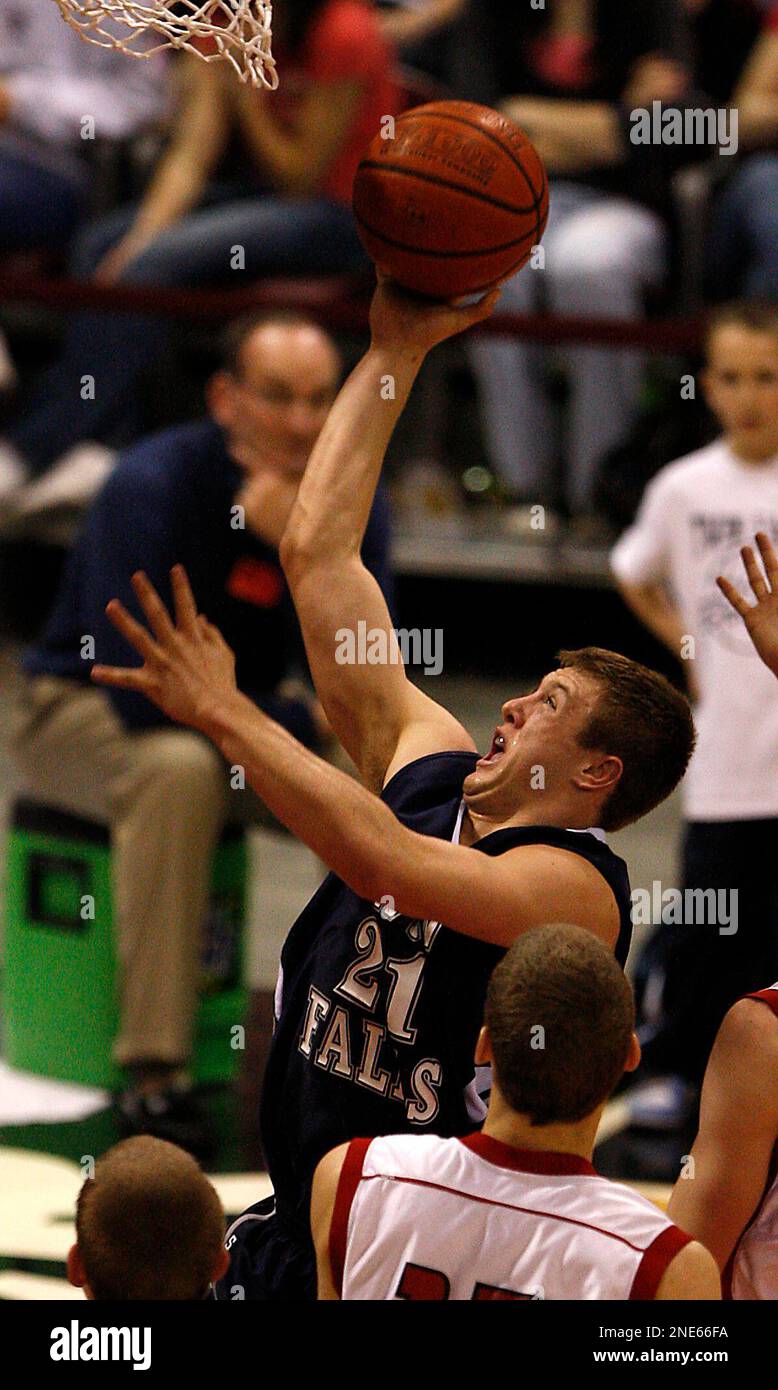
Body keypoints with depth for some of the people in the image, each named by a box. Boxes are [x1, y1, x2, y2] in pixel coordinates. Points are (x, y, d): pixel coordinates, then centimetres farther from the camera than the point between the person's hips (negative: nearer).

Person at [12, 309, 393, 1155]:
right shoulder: (153, 487, -26)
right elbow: (143, 688, -32)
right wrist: (301, 725, -24)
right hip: (83, 712, -5)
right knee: (180, 769, -37)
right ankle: (153, 1074, -35)